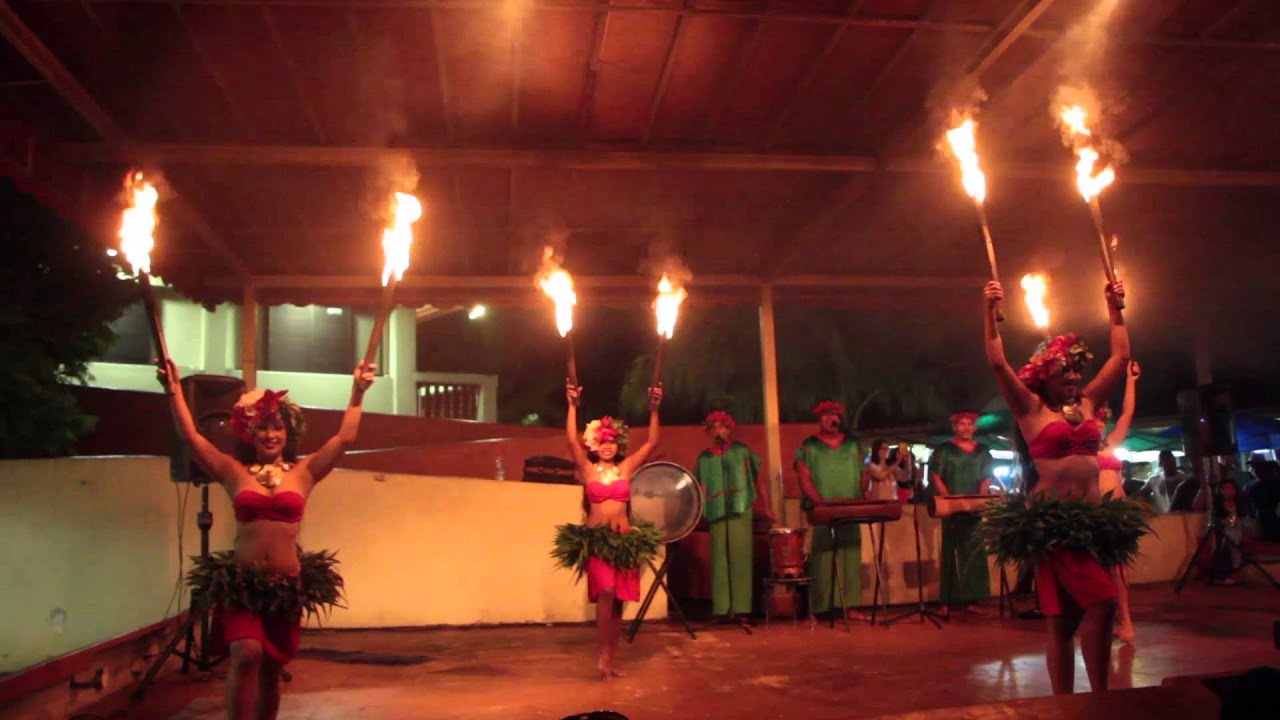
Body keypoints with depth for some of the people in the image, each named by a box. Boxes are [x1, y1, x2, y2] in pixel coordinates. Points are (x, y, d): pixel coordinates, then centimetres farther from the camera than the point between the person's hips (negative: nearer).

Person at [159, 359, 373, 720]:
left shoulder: (304, 472, 5)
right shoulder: (234, 472, 5)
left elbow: (345, 437, -1)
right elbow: (191, 437, 2)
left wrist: (358, 391, -5)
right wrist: (174, 391, -4)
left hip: (287, 584, 1)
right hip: (240, 582, -1)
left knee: (270, 668, 11)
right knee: (246, 654, -23)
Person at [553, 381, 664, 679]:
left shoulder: (626, 468, 8)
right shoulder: (588, 469, 2)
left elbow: (651, 443, 6)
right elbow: (571, 440, -10)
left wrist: (654, 410, -2)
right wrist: (572, 405, -18)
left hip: (625, 539, 3)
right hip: (595, 539, -3)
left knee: (618, 601, 4)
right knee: (606, 592, -23)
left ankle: (610, 660, 14)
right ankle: (601, 654, -11)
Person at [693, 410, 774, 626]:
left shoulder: (742, 451, 6)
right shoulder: (704, 458, 11)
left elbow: (759, 480, 7)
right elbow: (698, 488, 13)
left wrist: (766, 508, 3)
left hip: (741, 511, -2)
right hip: (716, 513, 2)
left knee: (740, 558, -5)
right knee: (720, 559, 1)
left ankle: (742, 608, -3)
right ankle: (723, 609, 4)